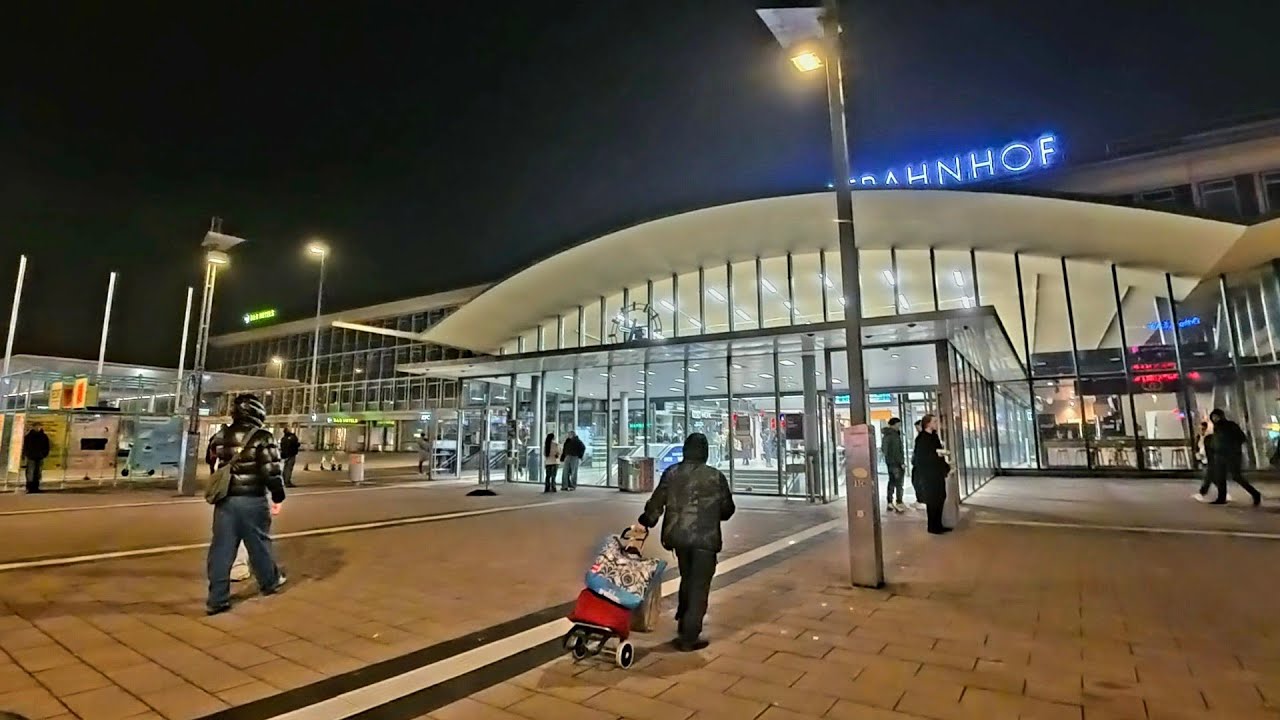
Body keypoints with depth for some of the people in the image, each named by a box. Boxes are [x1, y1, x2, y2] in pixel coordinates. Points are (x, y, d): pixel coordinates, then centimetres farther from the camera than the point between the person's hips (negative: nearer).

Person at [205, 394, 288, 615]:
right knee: (259, 544, 13)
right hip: (253, 500, -4)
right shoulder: (262, 437, -13)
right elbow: (272, 472, -16)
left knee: (221, 549, 7)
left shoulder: (220, 437, 5)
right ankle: (270, 582, 31)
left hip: (225, 500, 4)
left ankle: (217, 599, 9)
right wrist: (278, 497, -3)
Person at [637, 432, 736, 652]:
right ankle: (689, 637, 7)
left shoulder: (671, 473, 0)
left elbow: (655, 504, 2)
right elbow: (727, 509, 3)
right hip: (704, 538, -4)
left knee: (687, 580, 24)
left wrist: (644, 524, 14)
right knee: (699, 587, 5)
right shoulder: (716, 477, -7)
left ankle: (684, 626, 36)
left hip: (678, 536, 4)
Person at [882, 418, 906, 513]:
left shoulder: (885, 435, 12)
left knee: (891, 482, 13)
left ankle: (890, 503, 16)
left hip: (889, 461, 9)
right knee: (899, 483, -5)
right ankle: (899, 503, -5)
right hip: (896, 462, -9)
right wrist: (901, 462, -17)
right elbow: (896, 451, -20)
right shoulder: (894, 435, -17)